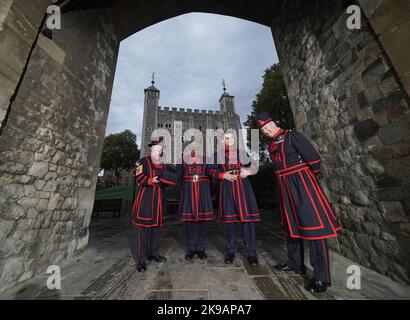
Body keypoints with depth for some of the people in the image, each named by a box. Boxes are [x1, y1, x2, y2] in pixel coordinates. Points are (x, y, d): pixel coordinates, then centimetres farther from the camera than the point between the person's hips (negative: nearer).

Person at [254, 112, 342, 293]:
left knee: (314, 226, -3)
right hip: (285, 188, 8)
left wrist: (313, 177, 0)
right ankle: (295, 264, 31)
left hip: (302, 184, -7)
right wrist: (286, 182, 11)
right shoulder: (272, 145, 13)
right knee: (292, 225, 15)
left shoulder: (292, 135, -8)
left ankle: (321, 277, 11)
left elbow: (313, 157, -11)